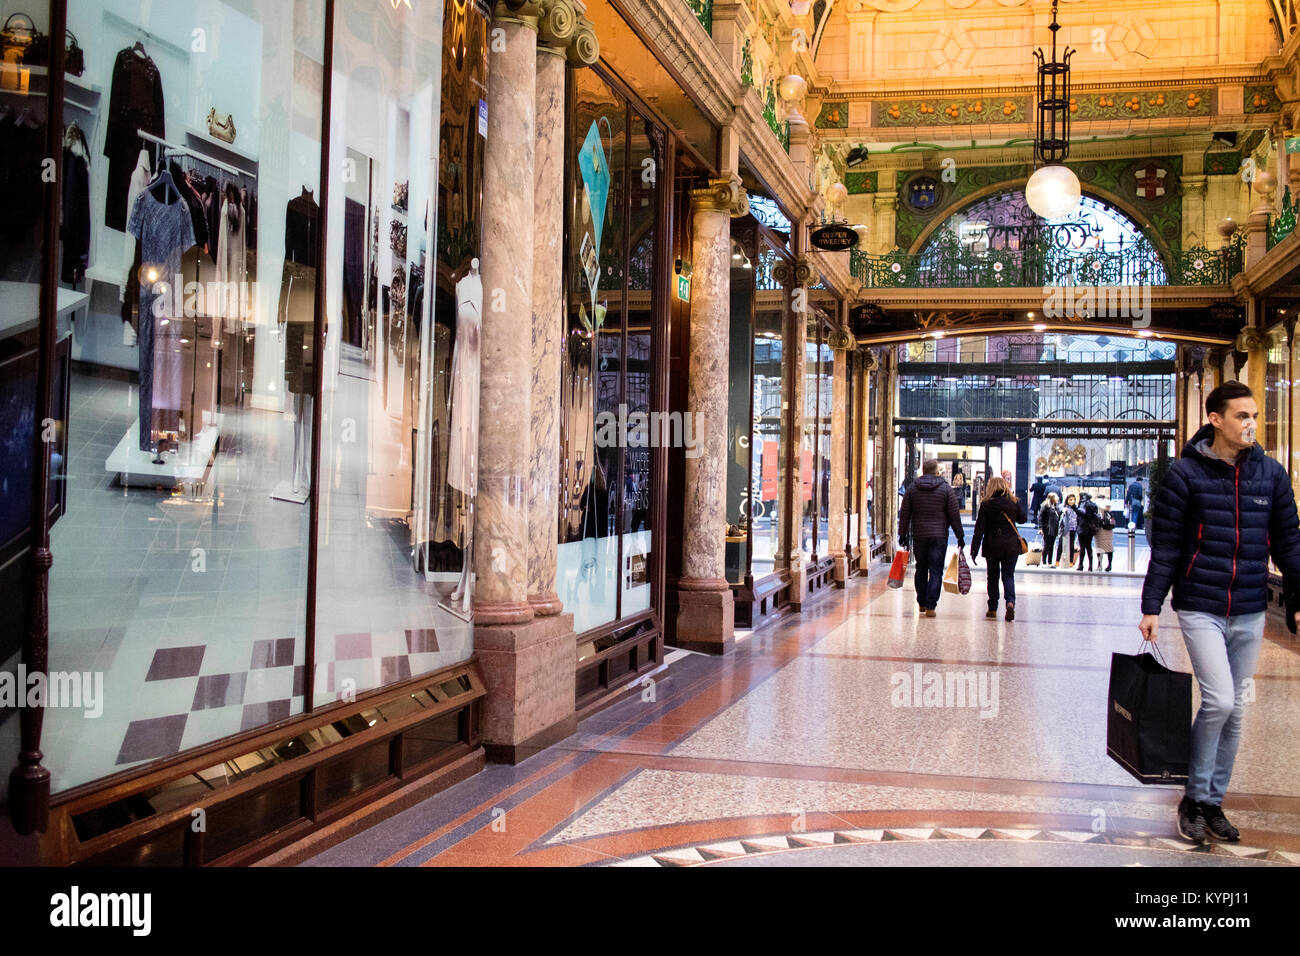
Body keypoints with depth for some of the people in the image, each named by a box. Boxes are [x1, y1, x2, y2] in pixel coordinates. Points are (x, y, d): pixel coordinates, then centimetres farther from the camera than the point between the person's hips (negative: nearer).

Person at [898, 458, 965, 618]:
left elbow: (904, 514, 6)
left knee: (921, 569, 15)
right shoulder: (946, 488, -2)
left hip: (918, 536, 3)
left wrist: (903, 534, 14)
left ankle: (921, 603, 22)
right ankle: (930, 606, -9)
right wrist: (960, 536, 6)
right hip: (939, 537, -2)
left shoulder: (912, 488, 4)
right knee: (936, 571, -2)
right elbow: (954, 515, -1)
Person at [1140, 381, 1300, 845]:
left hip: (1250, 614, 4)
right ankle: (1195, 799, 5)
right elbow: (1165, 546, -5)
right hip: (1200, 609, -4)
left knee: (1234, 711, 10)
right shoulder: (1185, 473, -6)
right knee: (1219, 701, -13)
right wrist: (1151, 607, -8)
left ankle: (1213, 802, 24)